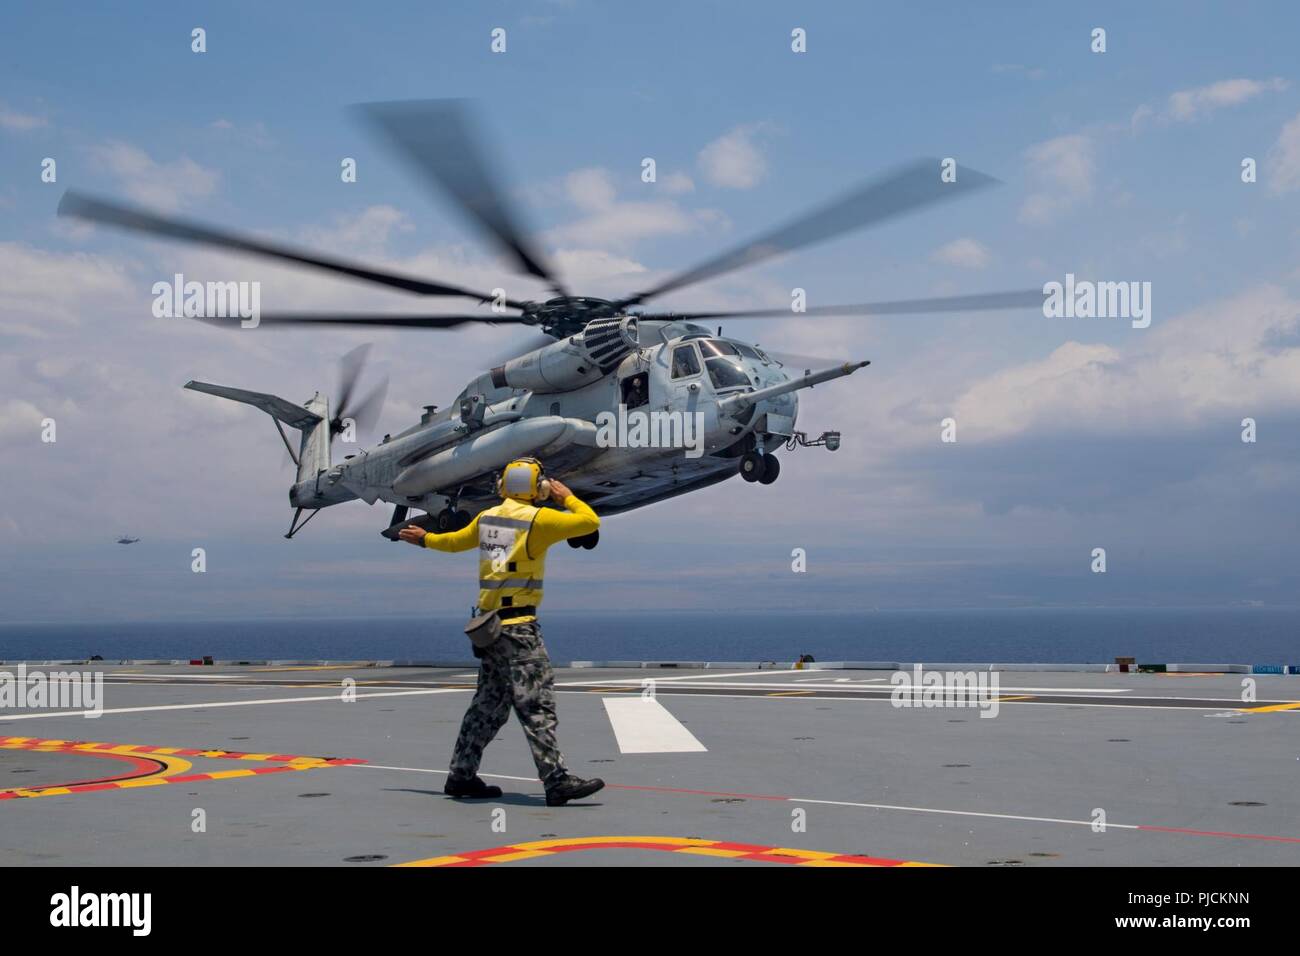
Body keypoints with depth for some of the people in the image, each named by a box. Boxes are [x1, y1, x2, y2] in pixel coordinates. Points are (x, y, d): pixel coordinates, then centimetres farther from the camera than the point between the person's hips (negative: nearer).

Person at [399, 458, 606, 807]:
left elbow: (456, 540, 30)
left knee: (489, 703, 16)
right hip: (519, 625, -8)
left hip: (489, 622, 8)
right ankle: (557, 781, -14)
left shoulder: (487, 518, 13)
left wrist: (424, 539, 51)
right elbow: (590, 522, -7)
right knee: (537, 705, -10)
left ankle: (462, 775, 21)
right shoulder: (537, 519, -9)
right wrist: (567, 496, 10)